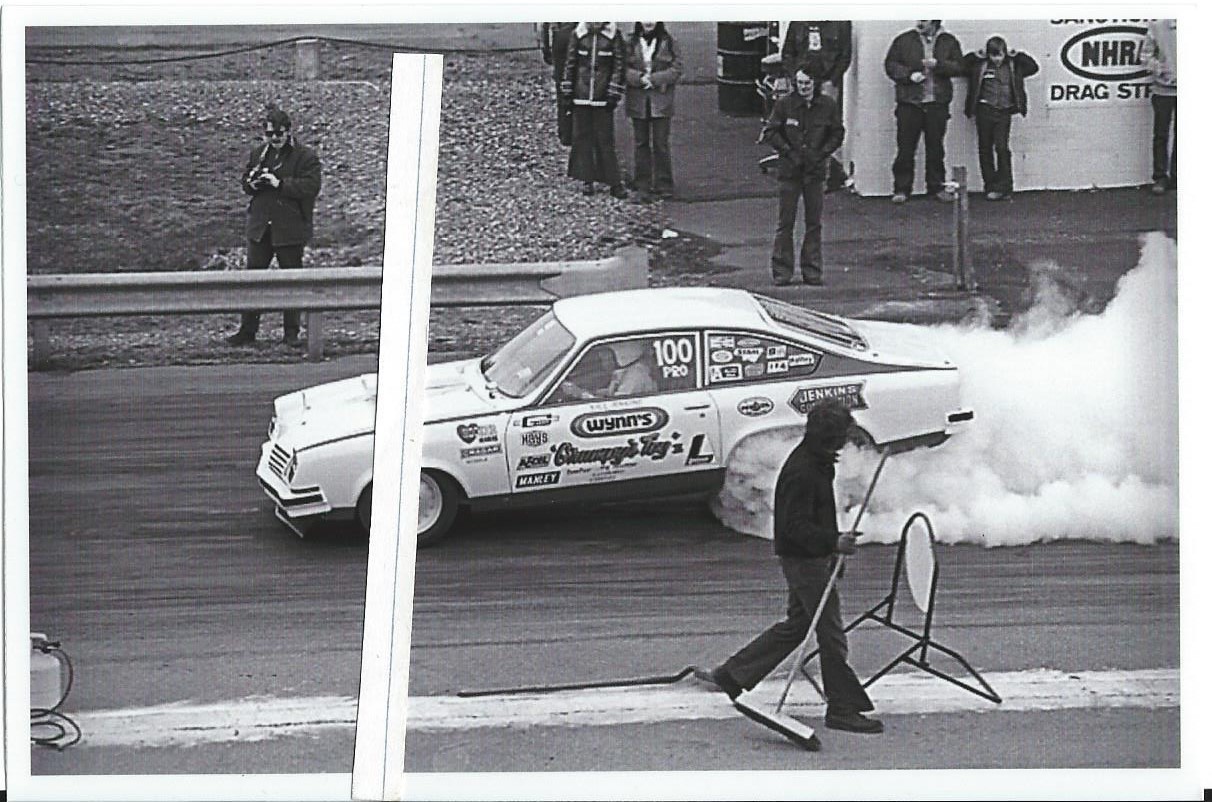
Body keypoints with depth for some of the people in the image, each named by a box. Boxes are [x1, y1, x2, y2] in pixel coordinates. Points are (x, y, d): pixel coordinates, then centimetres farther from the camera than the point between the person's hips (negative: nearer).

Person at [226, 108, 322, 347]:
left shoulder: (306, 157, -5)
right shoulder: (258, 154, 11)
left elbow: (311, 186, -16)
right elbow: (245, 184, 18)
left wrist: (280, 184, -20)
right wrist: (252, 183, -6)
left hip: (290, 229, -4)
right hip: (260, 227, 4)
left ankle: (291, 332, 12)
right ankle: (247, 331, 9)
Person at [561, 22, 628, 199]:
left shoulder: (614, 35, -2)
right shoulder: (577, 35, 2)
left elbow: (619, 65, -1)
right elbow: (570, 63, 7)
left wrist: (614, 93, -6)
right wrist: (567, 91, 4)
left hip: (602, 97, -2)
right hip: (581, 96, 2)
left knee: (605, 138, -1)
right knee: (582, 136, 4)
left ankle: (614, 182, 5)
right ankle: (587, 179, 13)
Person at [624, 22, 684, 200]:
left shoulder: (669, 43, 1)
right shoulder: (631, 43, 5)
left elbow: (676, 69, -4)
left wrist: (654, 79, -14)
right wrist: (640, 78, -17)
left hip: (661, 100, -2)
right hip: (637, 100, 2)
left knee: (661, 143, 0)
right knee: (641, 143, 7)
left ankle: (663, 185, 7)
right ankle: (643, 185, 13)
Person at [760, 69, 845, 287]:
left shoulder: (827, 105, 0)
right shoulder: (784, 104, -4)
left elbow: (837, 133, 9)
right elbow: (770, 132, 1)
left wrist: (821, 153, -4)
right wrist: (789, 152, -8)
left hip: (815, 170, 2)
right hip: (789, 170, -2)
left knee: (813, 223, 6)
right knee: (786, 222, -1)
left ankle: (812, 272, 12)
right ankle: (782, 271, 4)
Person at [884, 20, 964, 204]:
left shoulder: (949, 42, 8)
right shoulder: (904, 40, 5)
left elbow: (959, 66, 3)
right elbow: (890, 64, 5)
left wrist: (938, 65, -13)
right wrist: (909, 74, -10)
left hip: (938, 103, 1)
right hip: (909, 102, -1)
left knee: (935, 147, 7)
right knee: (905, 148, -2)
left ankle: (937, 187, 17)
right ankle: (901, 189, 5)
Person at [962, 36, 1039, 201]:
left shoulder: (1013, 66, 7)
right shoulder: (980, 65, 4)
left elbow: (1033, 67, 8)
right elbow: (961, 65, 5)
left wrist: (1017, 56, 2)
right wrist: (977, 56, 0)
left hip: (1004, 112, -1)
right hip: (984, 111, 1)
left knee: (1002, 147, -10)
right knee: (985, 149, 4)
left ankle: (1003, 188, -7)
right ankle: (990, 187, 11)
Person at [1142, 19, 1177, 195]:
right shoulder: (1157, 26, -2)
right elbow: (1146, 55, 2)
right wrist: (1159, 70, -10)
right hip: (1163, 89, -1)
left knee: (1180, 136, 7)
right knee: (1161, 135, 2)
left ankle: (1175, 176, 16)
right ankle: (1160, 177, 9)